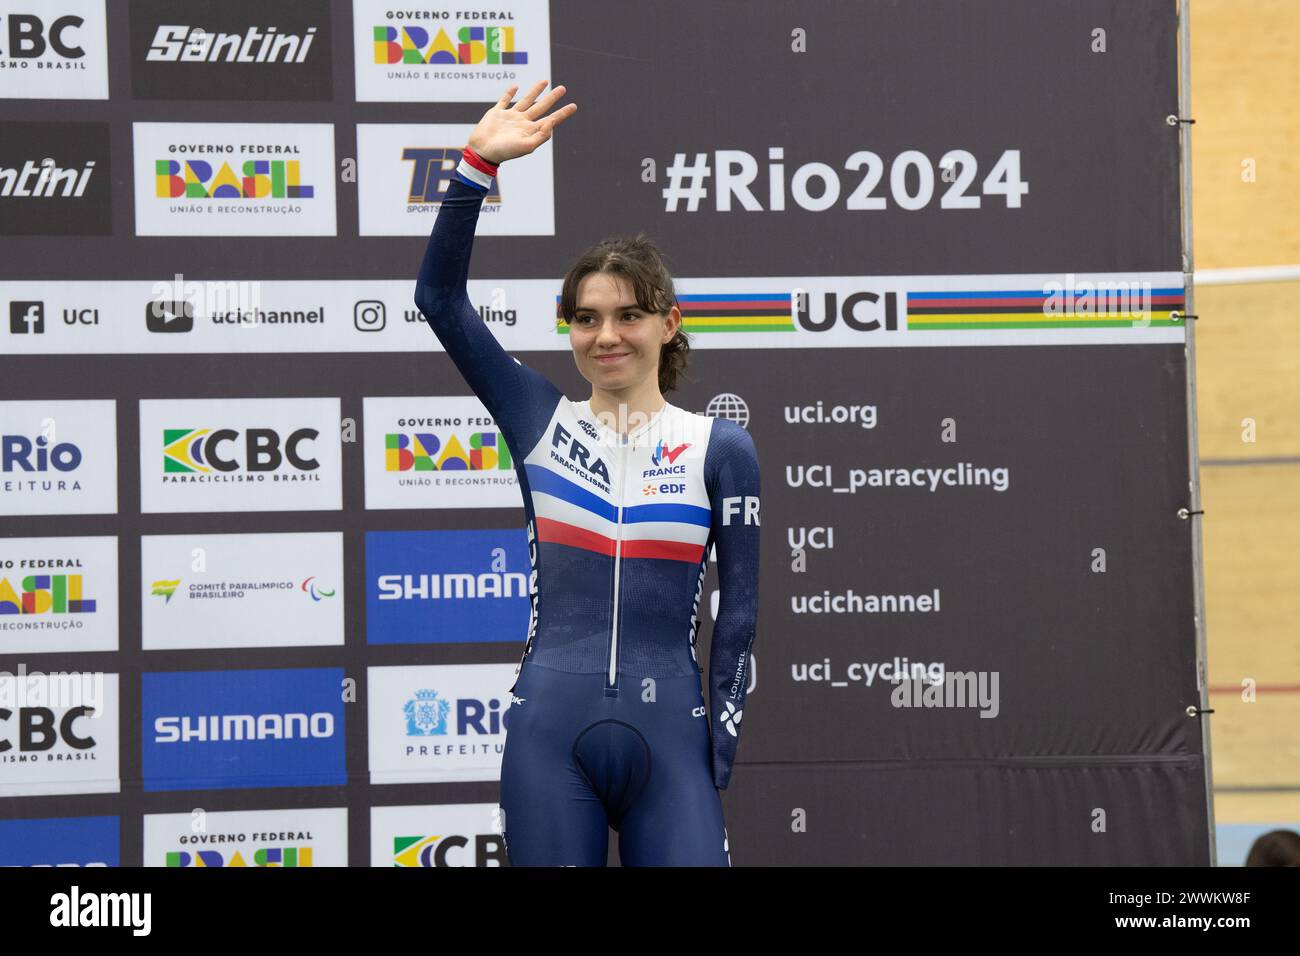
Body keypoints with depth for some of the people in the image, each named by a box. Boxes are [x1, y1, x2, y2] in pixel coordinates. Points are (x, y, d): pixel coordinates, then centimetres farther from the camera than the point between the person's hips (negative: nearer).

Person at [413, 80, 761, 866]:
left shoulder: (721, 448, 5)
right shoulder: (540, 423, 8)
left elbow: (739, 612, 5)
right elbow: (440, 296, 1)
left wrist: (721, 751, 0)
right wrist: (478, 166, -9)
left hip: (666, 738, -1)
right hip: (550, 736, 1)